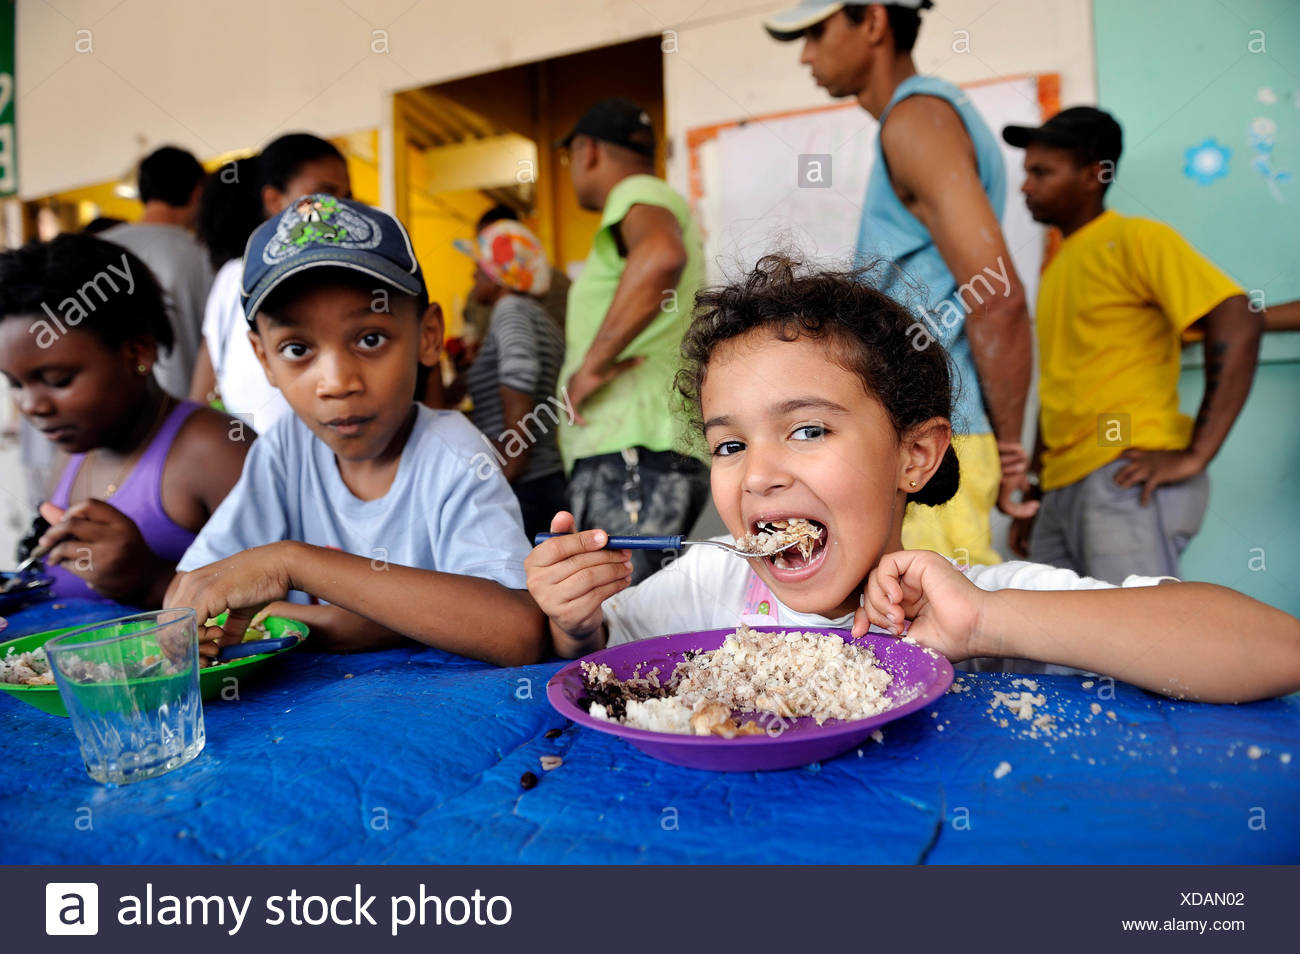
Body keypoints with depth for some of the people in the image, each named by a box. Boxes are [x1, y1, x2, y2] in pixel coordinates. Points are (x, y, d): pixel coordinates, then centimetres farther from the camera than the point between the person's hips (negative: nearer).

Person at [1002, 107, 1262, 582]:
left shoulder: (1137, 239, -3)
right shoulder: (1057, 266, 19)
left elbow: (1239, 322, -14)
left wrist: (1195, 455, -18)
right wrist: (1034, 492, 20)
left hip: (1126, 481, -8)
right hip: (1064, 488, 8)